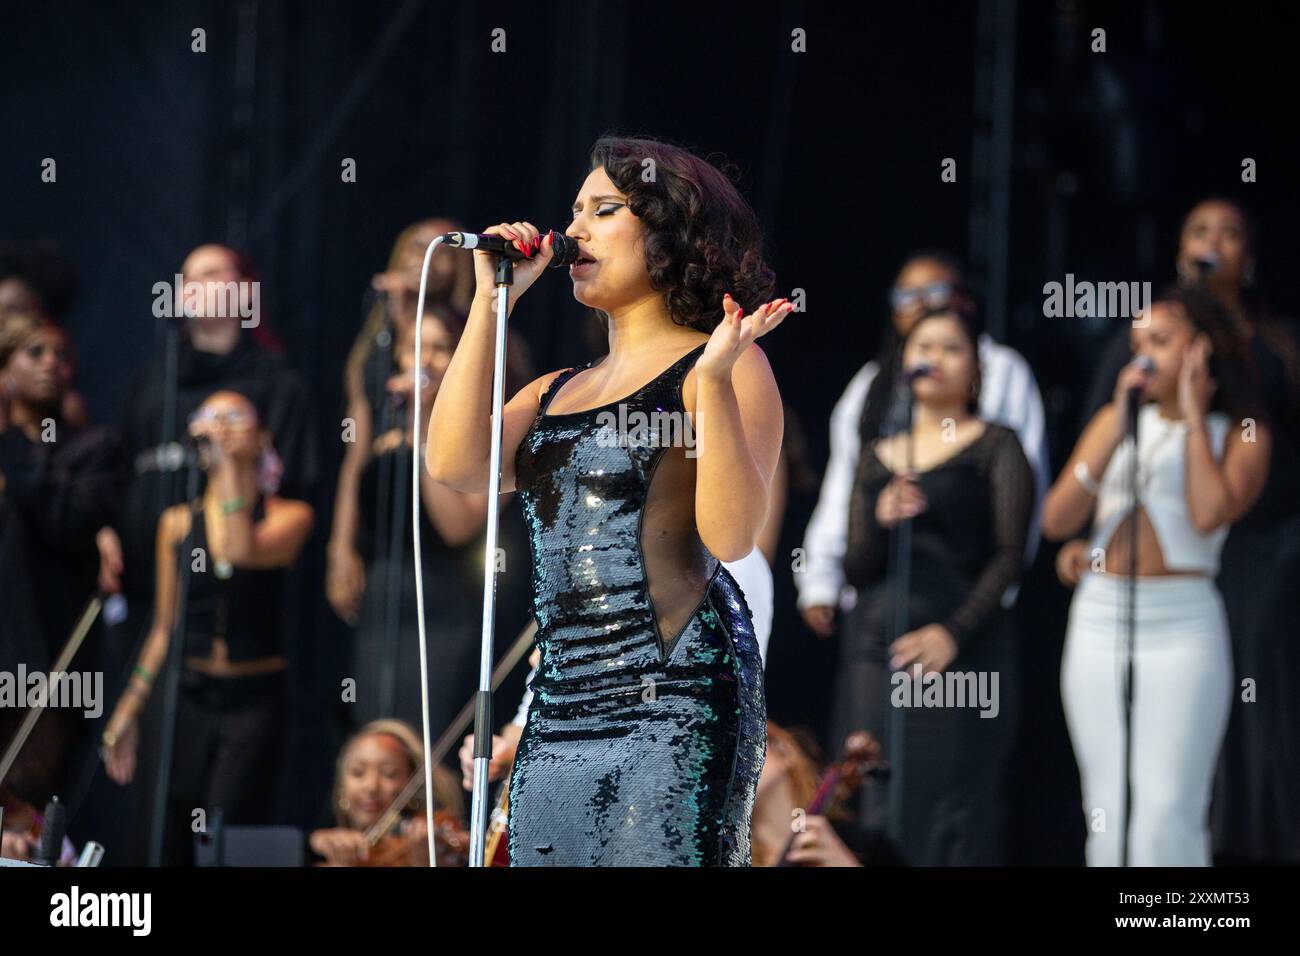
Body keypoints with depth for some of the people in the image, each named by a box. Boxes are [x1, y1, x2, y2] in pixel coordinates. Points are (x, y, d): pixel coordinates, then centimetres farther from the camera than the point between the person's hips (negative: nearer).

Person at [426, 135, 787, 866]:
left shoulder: (723, 367, 3)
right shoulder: (559, 394, 21)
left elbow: (732, 535, -9)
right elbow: (456, 466, 3)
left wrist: (716, 380, -20)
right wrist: (491, 303, 8)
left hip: (674, 702, -6)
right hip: (559, 707, 6)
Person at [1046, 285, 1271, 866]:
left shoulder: (1241, 434, 2)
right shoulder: (1116, 420, 13)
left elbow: (1211, 513, -18)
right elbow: (1056, 519, 2)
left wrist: (1194, 415, -7)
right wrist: (1118, 430, -4)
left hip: (1182, 626, -4)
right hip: (1099, 620, 4)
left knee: (1167, 814, -13)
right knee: (1106, 812, 5)